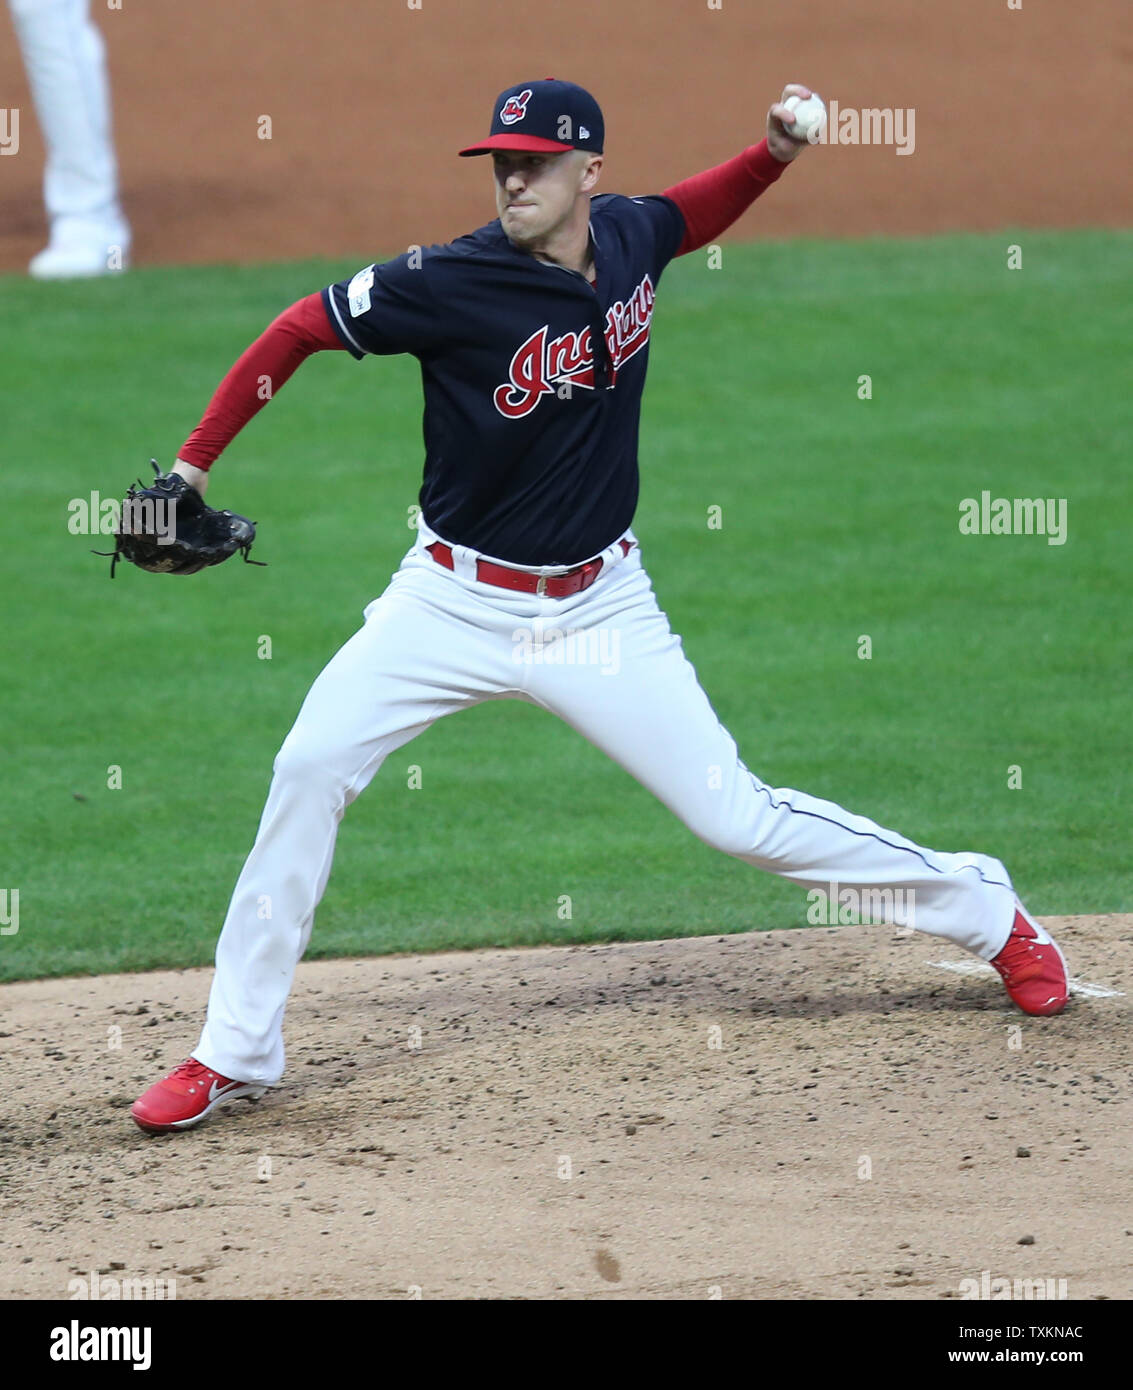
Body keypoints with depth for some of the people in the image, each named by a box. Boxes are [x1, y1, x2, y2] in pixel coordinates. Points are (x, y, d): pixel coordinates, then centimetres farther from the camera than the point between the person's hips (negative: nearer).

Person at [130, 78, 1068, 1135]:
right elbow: (303, 327, -12)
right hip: (455, 602, -2)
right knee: (309, 769, -17)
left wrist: (776, 150, 3)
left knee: (734, 815, -2)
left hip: (599, 608, 2)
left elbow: (693, 213, 21)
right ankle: (236, 1053, -7)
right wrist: (190, 467, -15)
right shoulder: (457, 283, -19)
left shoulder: (630, 236, -4)